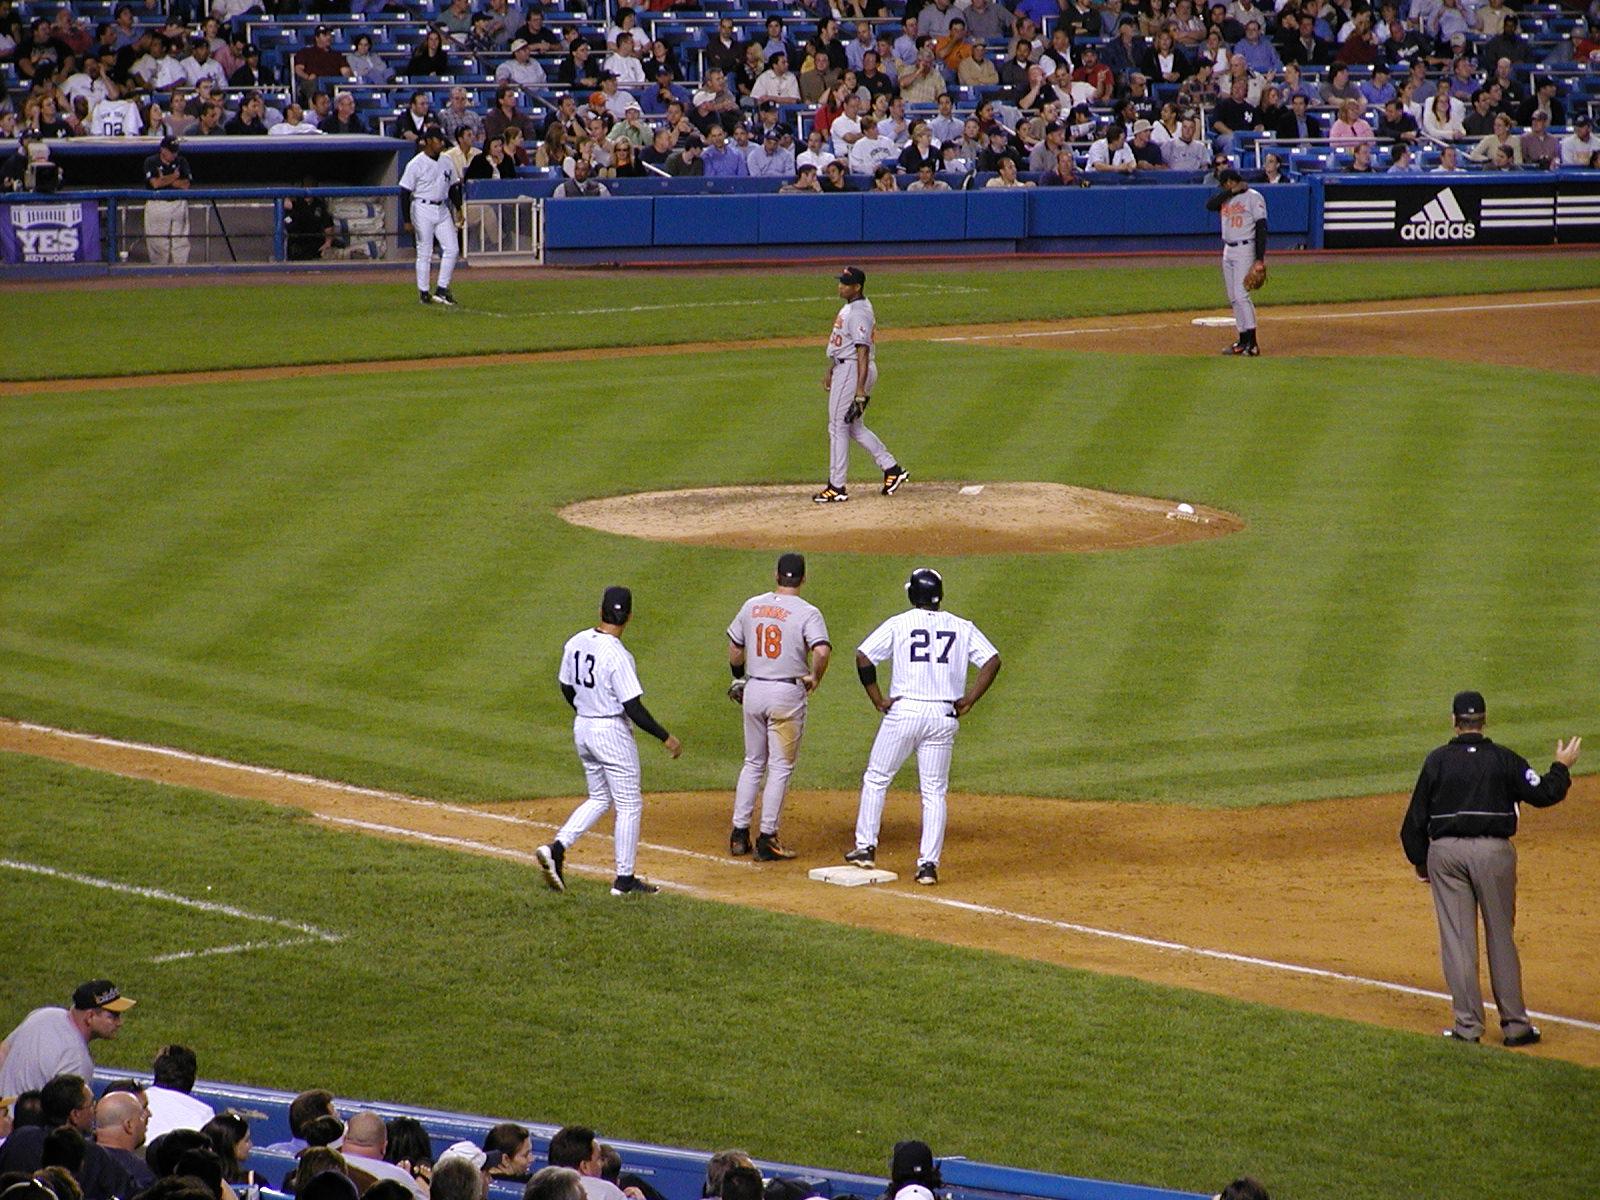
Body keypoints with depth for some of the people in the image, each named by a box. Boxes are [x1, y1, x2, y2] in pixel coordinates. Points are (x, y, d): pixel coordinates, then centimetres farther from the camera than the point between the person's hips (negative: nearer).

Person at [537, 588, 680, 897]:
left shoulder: (575, 643, -2)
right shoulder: (617, 656, -23)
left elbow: (567, 689, 11)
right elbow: (633, 708, -23)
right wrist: (666, 738, -13)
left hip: (582, 729, 7)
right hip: (613, 733, -7)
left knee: (599, 799, 21)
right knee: (628, 805, 6)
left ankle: (557, 847, 4)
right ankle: (625, 880, 11)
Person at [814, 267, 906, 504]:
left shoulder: (859, 313, -21)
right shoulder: (850, 307, 12)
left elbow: (863, 352, -25)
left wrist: (861, 391, -28)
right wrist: (830, 369, 28)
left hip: (852, 370, -11)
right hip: (844, 367, 11)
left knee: (838, 427, -4)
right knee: (854, 427, 17)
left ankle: (837, 488, 1)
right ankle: (892, 469, 19)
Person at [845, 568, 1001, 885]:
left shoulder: (898, 624, 1)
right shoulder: (962, 628, 8)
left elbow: (863, 658, -7)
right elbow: (993, 660, 1)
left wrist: (877, 700, 0)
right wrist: (968, 701, 2)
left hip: (904, 712, -2)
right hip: (944, 717, 2)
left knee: (876, 779, 15)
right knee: (934, 792, 7)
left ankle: (866, 847, 14)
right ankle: (928, 864, 0)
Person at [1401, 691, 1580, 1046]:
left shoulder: (1437, 761, 1)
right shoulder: (1504, 759, -2)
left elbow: (1415, 820, 2)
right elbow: (1543, 794, -5)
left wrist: (1420, 863, 14)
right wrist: (1562, 767, 14)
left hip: (1445, 853, 0)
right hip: (1494, 851, 0)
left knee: (1457, 940, 4)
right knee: (1501, 937, 8)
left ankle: (1467, 1025, 2)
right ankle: (1514, 1024, 10)